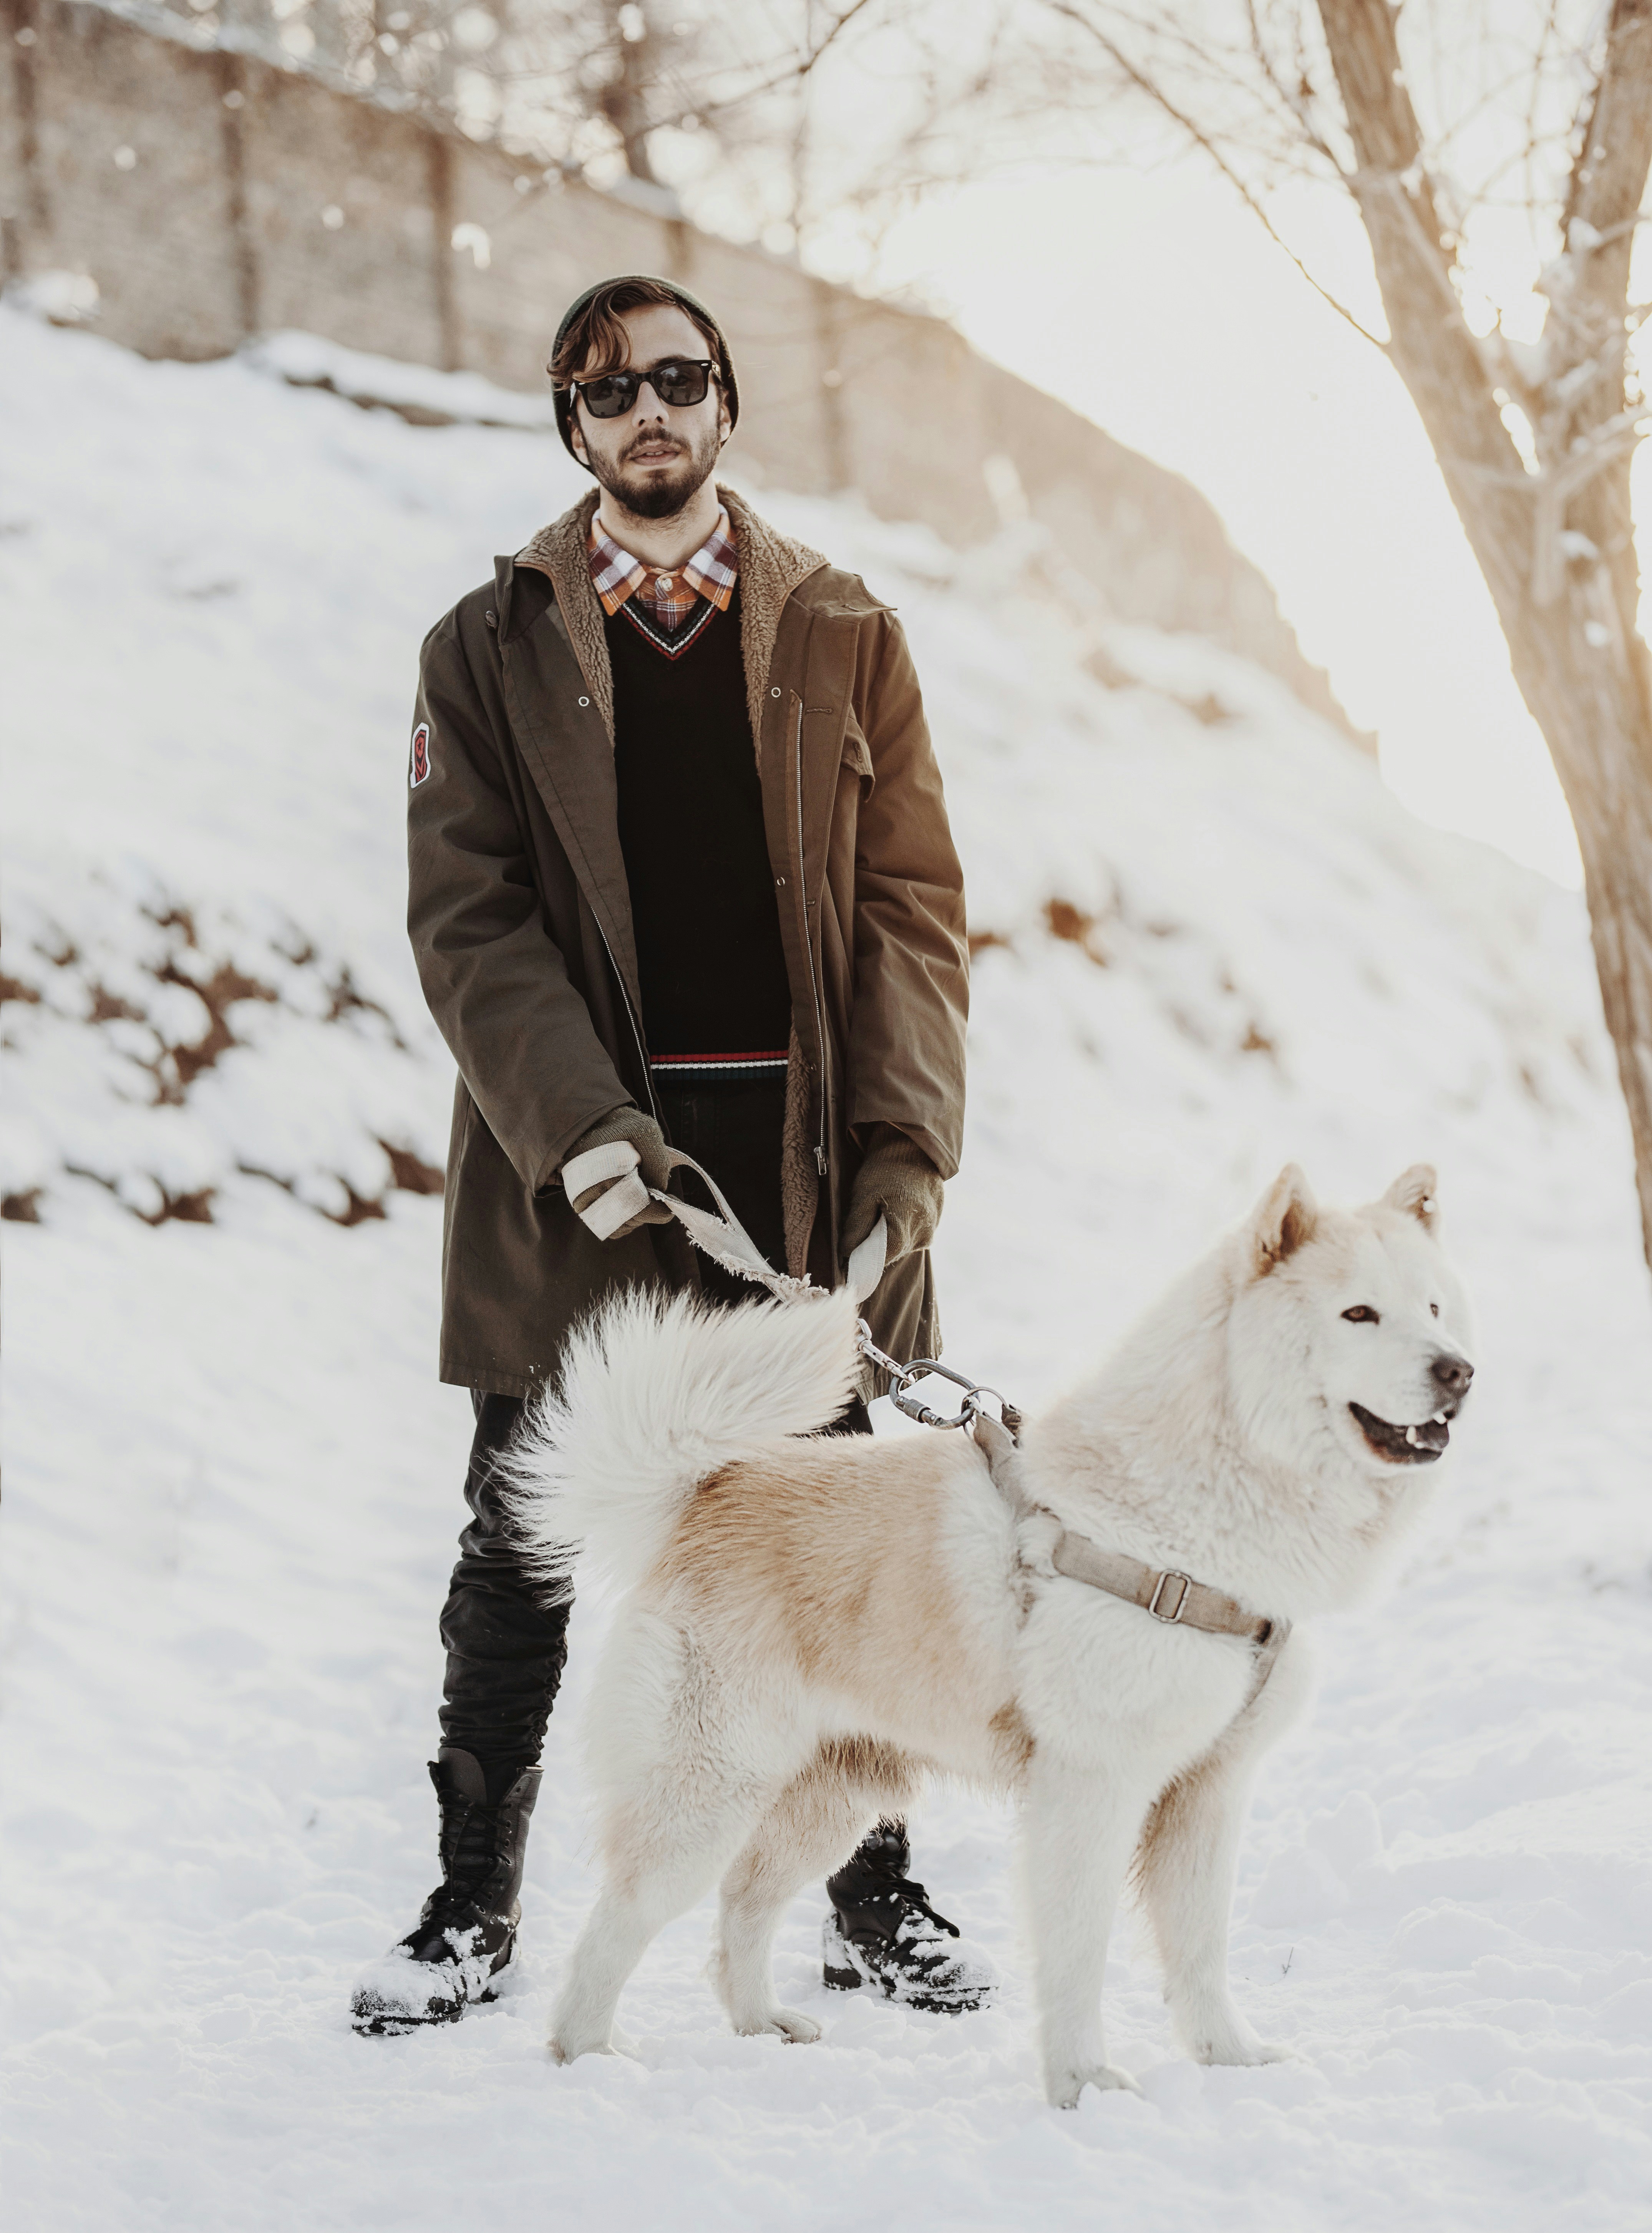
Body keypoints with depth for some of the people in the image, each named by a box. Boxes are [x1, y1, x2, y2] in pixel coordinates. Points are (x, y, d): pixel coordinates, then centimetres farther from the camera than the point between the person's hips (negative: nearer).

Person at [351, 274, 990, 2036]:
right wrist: (580, 1127, -16)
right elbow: (466, 916, -2)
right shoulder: (490, 648, 5)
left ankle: (872, 1896, 20)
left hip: (800, 1146, 1)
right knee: (521, 1554, 6)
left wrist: (904, 1149, -8)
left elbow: (909, 908, 4)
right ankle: (473, 1906, 18)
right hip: (571, 1157, 0)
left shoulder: (844, 636, 8)